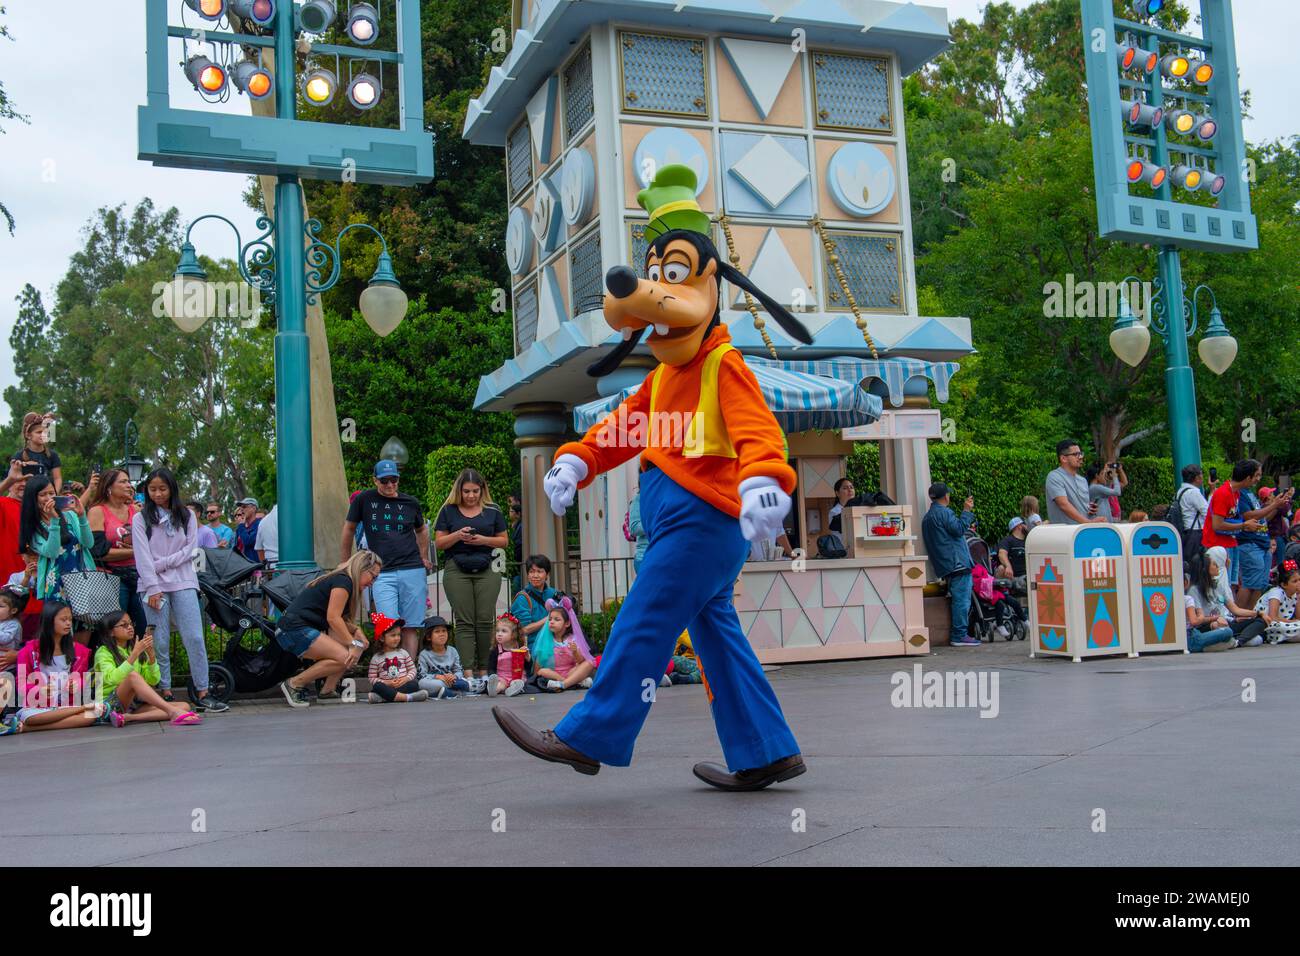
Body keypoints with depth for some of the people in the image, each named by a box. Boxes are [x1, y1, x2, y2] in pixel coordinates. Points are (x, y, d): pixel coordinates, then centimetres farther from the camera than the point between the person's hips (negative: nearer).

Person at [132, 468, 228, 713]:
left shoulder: (187, 517, 12)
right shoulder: (141, 518, 6)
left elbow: (190, 550, 4)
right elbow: (142, 557, -2)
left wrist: (161, 563, -8)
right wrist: (153, 588, -11)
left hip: (183, 583, 1)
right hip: (154, 585, -1)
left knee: (195, 638, -6)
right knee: (160, 642, -1)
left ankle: (202, 694, -5)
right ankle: (165, 693, 5)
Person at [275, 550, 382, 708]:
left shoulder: (339, 579, 21)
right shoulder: (343, 581, -10)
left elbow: (342, 620, 17)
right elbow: (333, 618, -18)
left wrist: (356, 630, -2)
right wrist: (353, 644, -16)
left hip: (306, 629, 10)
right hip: (294, 629, -10)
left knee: (361, 642, 2)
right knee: (343, 657, -23)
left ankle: (327, 690, 0)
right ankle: (294, 683, -12)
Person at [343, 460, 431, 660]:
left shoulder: (410, 502, 10)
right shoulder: (364, 500, 4)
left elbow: (421, 529, 28)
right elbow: (349, 529, 15)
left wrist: (424, 559, 20)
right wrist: (345, 564, 17)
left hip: (412, 571, 2)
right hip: (382, 574, -2)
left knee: (411, 626, 0)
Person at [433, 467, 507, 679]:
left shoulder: (492, 511, 11)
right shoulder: (448, 511, 10)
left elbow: (504, 540, 12)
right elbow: (439, 543, 8)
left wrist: (484, 540, -7)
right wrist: (457, 535, -11)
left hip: (486, 570, 1)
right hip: (457, 571, -1)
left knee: (485, 620, -4)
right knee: (464, 621, -7)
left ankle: (483, 669, 5)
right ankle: (468, 671, -11)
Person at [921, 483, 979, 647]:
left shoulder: (928, 516, 21)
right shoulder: (944, 512, -9)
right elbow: (959, 529, -17)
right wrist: (966, 511, -9)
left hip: (946, 566, 10)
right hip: (957, 562, -10)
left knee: (957, 599, 15)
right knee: (962, 600, -9)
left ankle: (957, 634, 16)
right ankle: (960, 635, -9)